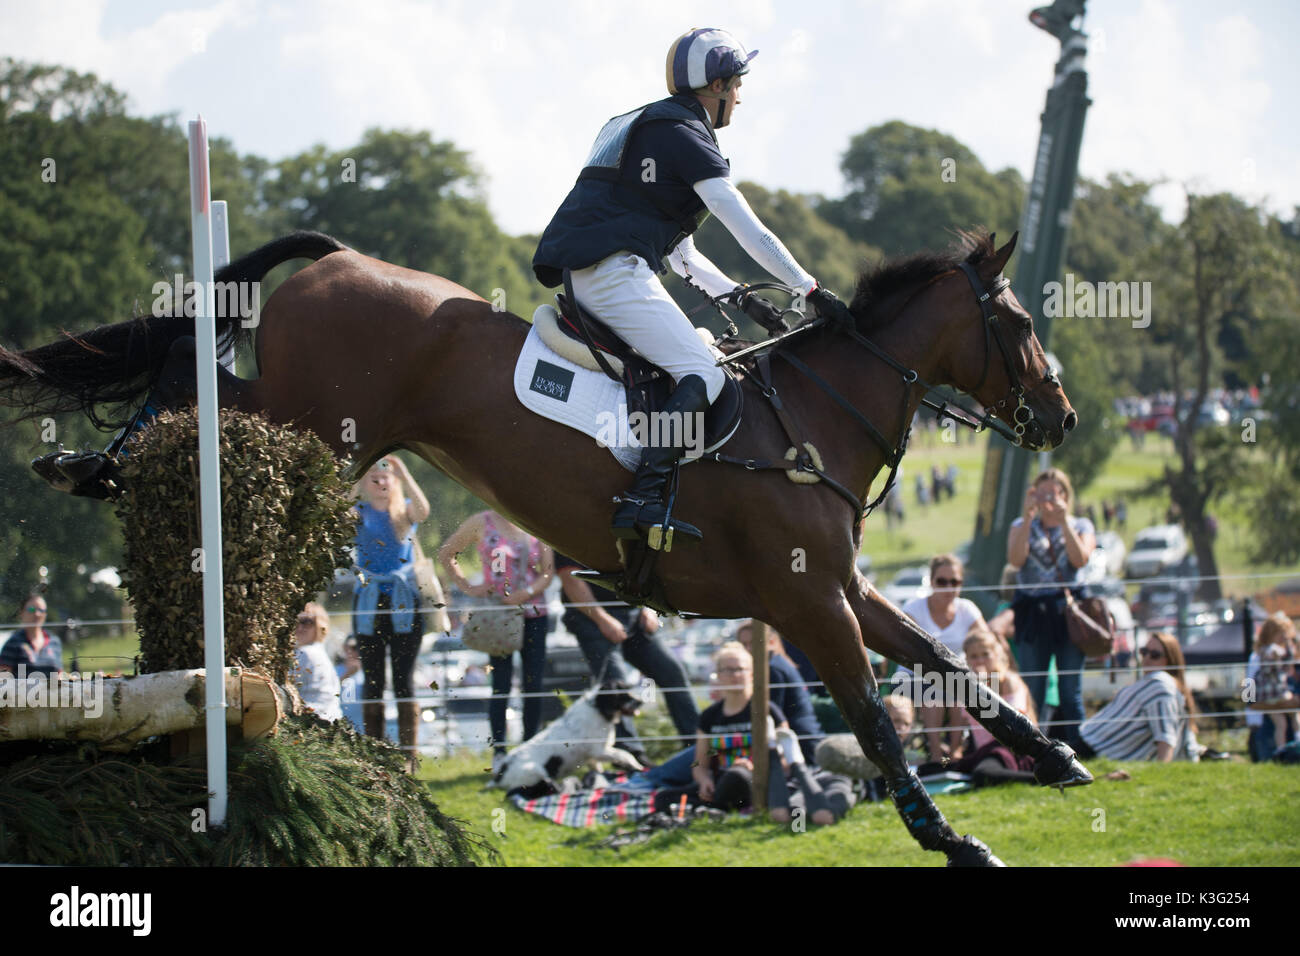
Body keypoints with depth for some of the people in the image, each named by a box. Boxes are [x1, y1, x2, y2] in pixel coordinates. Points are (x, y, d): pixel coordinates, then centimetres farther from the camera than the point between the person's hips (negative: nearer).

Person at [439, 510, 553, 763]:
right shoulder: (482, 524, -1)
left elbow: (548, 571, 5)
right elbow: (445, 554, 8)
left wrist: (526, 593, -12)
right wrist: (466, 587, -1)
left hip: (533, 613, 3)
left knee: (534, 684, 2)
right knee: (501, 684, -5)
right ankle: (498, 752, 2)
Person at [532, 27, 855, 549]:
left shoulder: (642, 125, 28)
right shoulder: (686, 134, -4)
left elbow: (678, 251, 30)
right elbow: (750, 232, -9)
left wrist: (740, 297, 23)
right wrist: (813, 292, -4)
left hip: (579, 269, 10)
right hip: (613, 271, -10)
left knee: (702, 362, 18)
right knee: (702, 376, -18)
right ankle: (642, 500, -33)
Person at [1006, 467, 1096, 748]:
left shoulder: (1081, 526, 11)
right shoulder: (1021, 527, 13)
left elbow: (1080, 559, -9)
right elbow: (1015, 559, -7)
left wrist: (1063, 521, -12)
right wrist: (1028, 517, -10)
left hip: (1068, 611, -1)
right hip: (1032, 612, 1)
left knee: (1071, 691, -3)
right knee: (1031, 691, -1)